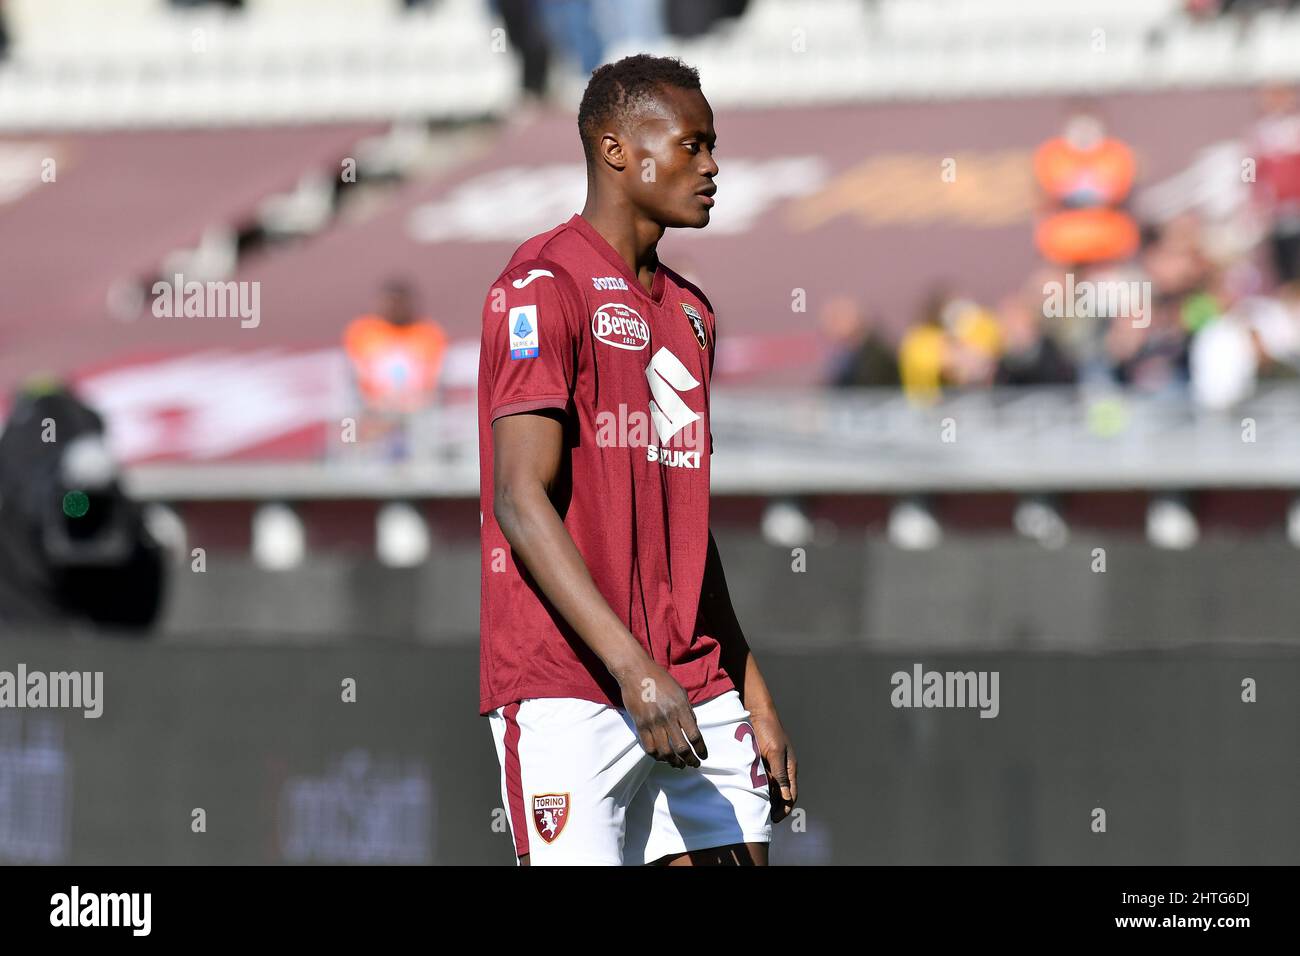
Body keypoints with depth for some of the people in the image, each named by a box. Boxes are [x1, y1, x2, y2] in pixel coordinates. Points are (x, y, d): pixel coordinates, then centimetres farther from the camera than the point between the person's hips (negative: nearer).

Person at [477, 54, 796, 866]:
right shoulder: (543, 285, -7)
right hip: (567, 692, -8)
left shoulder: (690, 311, 19)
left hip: (695, 692, 8)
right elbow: (521, 502, -15)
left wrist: (755, 698, 19)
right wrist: (634, 668, -23)